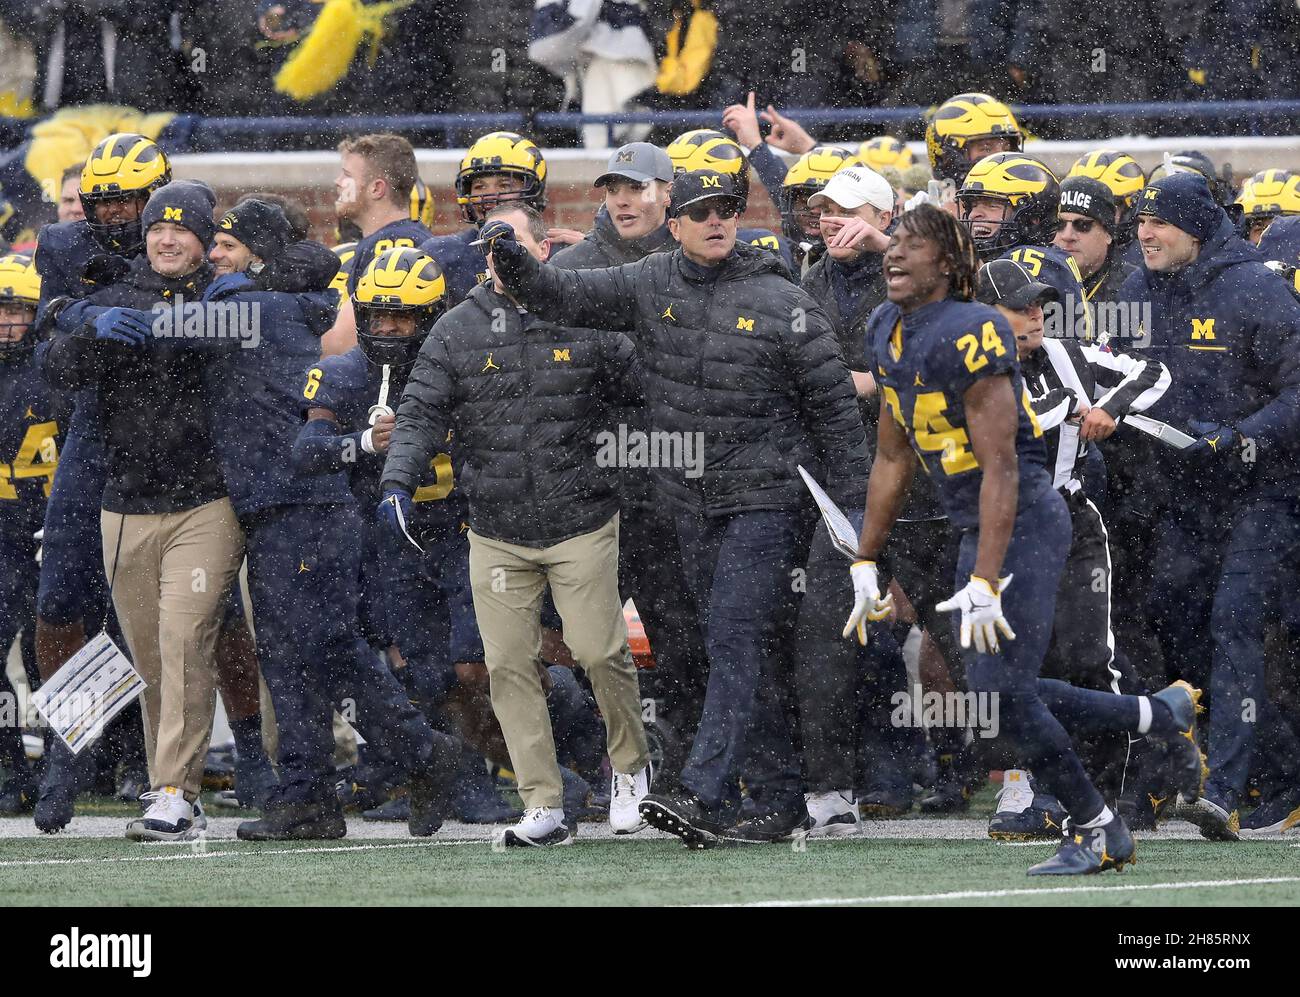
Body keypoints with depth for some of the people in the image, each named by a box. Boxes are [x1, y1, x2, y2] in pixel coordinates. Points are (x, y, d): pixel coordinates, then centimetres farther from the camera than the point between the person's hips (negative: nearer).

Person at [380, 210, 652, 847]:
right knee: (509, 666, -1)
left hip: (581, 525, -2)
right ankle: (543, 807, 3)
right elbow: (421, 413, -1)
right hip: (496, 535, 2)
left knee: (600, 652, -5)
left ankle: (630, 765, 22)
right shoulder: (458, 330, 3)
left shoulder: (588, 324, 1)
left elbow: (641, 401, 8)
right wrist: (399, 480, -16)